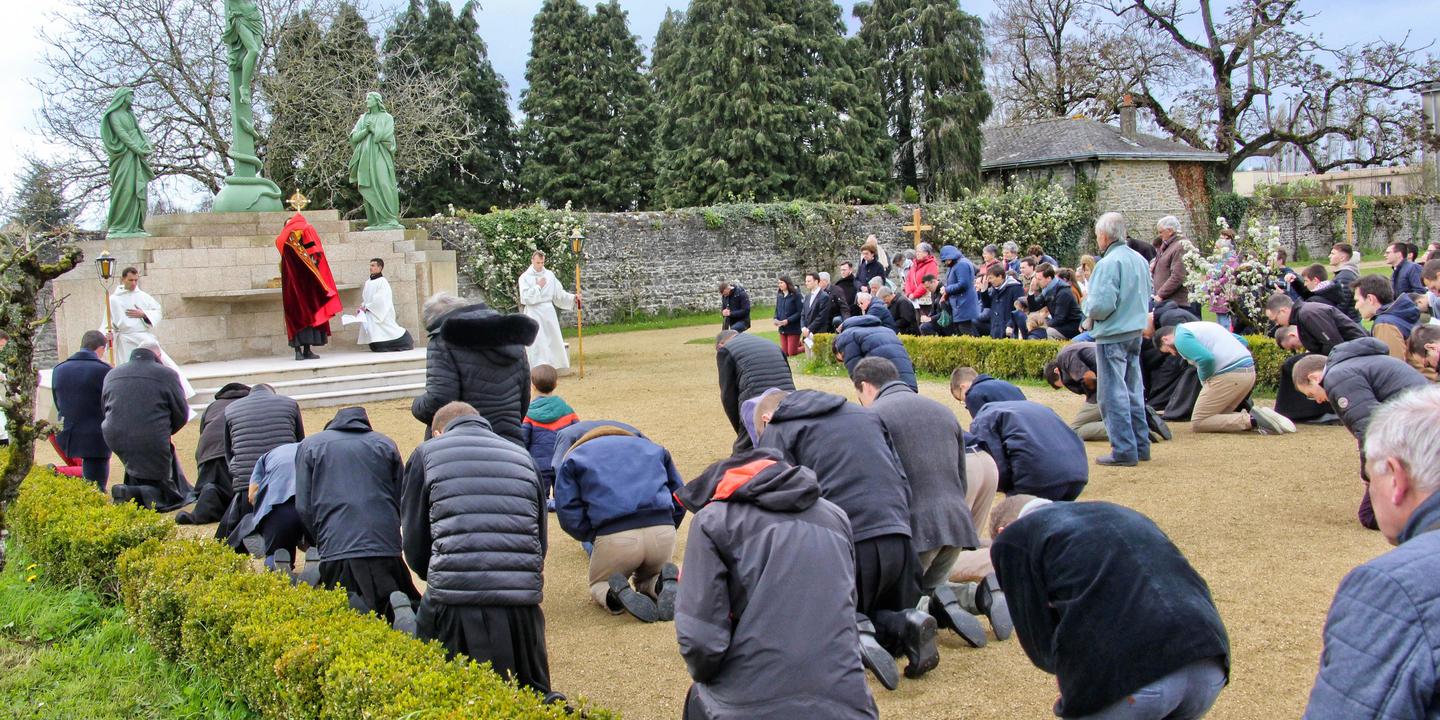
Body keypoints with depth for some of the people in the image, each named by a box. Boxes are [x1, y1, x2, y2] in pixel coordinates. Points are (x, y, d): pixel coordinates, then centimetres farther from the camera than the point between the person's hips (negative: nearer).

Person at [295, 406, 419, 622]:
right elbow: (404, 501, 13)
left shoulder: (309, 446, 14)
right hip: (387, 547, 1)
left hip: (336, 549, -1)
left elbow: (303, 507, 7)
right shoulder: (386, 444, 16)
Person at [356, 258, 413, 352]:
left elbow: (380, 299, -17)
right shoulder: (367, 282, 13)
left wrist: (367, 307, -14)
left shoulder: (382, 281, -9)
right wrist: (362, 307, 1)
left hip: (381, 315, -7)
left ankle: (407, 340, 15)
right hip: (369, 316, 7)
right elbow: (364, 298, 19)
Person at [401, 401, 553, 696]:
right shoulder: (523, 457, 21)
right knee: (534, 693, 21)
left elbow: (415, 542, 13)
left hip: (454, 605, -3)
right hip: (523, 602, 3)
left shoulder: (426, 453, 13)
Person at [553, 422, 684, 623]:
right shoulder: (654, 449, 29)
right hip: (663, 532, 3)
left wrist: (593, 536, 16)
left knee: (599, 584, 27)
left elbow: (568, 512, 6)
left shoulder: (573, 459, 20)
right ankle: (663, 584, -3)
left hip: (614, 537, -3)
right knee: (647, 577, 33)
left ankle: (619, 593, -8)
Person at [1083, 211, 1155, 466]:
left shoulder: (1108, 263, -18)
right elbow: (1148, 295, 18)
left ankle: (1124, 450, -1)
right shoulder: (1139, 260, 8)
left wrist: (1087, 305, -3)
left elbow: (1101, 305, -23)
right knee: (1134, 392, 16)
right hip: (1136, 333, 8)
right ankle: (1140, 445, 23)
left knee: (1113, 394, -2)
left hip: (1113, 336, -8)